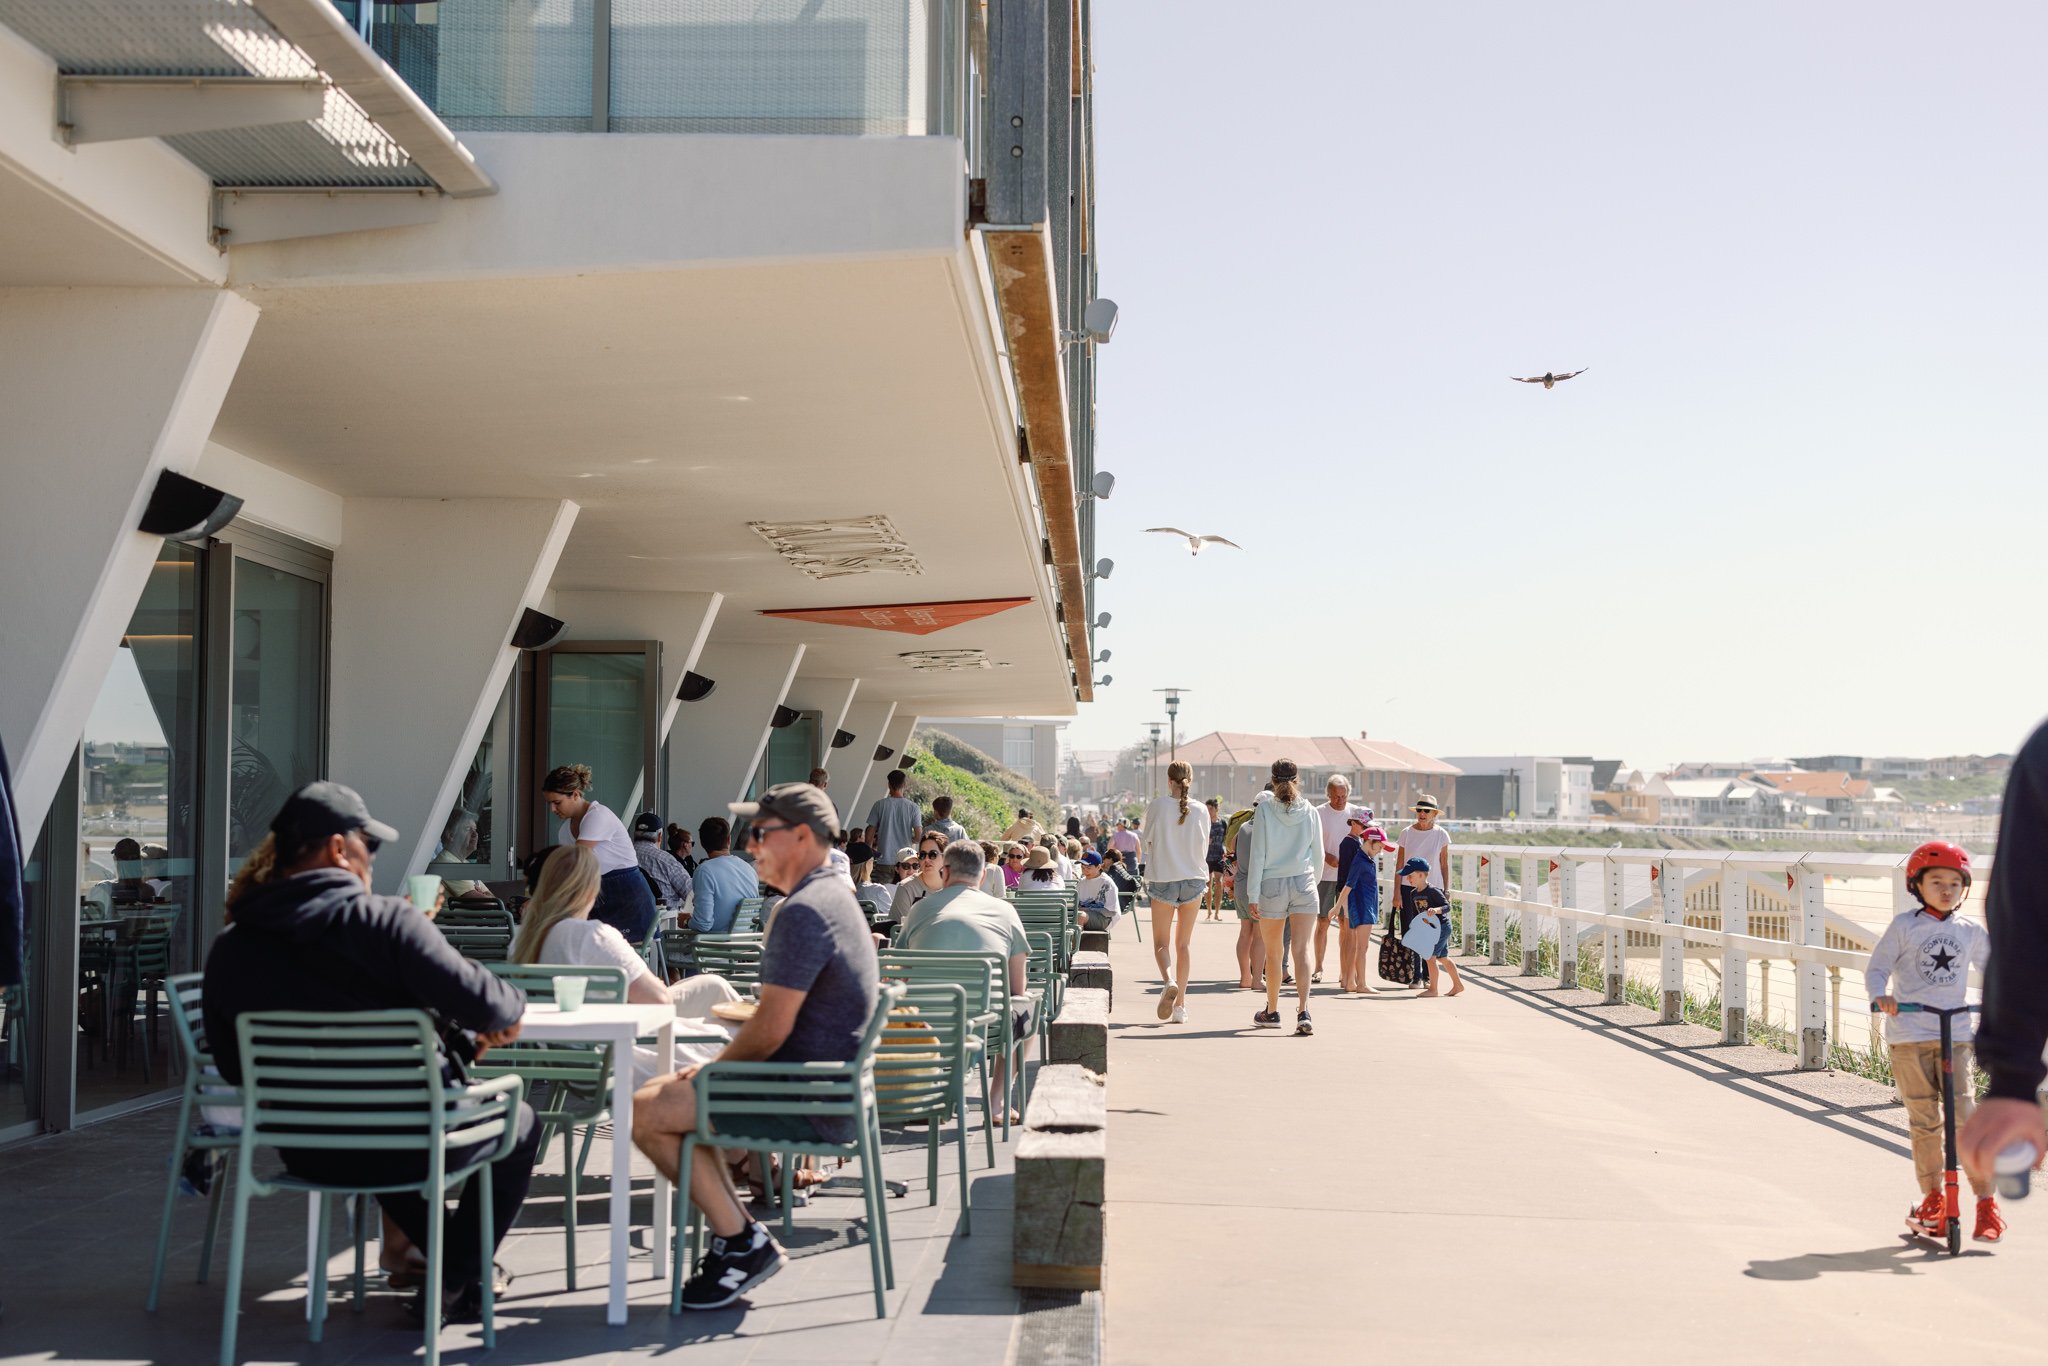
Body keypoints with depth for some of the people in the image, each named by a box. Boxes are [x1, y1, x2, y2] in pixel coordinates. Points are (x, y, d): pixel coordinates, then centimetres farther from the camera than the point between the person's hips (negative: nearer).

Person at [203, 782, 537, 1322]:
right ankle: (453, 1286, 19)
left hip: (308, 1154, 5)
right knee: (519, 1126, 25)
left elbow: (236, 1069, 7)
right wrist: (513, 1004, 4)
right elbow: (480, 1001, -22)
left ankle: (430, 1251, 45)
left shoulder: (228, 950, -3)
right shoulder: (386, 919, -18)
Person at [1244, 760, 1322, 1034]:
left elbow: (1257, 854, -6)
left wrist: (1253, 895, -3)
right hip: (1304, 884, 1)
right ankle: (1303, 1012, -20)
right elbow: (1318, 856, 9)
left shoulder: (1265, 809, -5)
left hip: (1272, 885, -1)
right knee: (1301, 949, -5)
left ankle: (1272, 1011, 25)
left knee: (1273, 953, 12)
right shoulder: (1310, 811, 2)